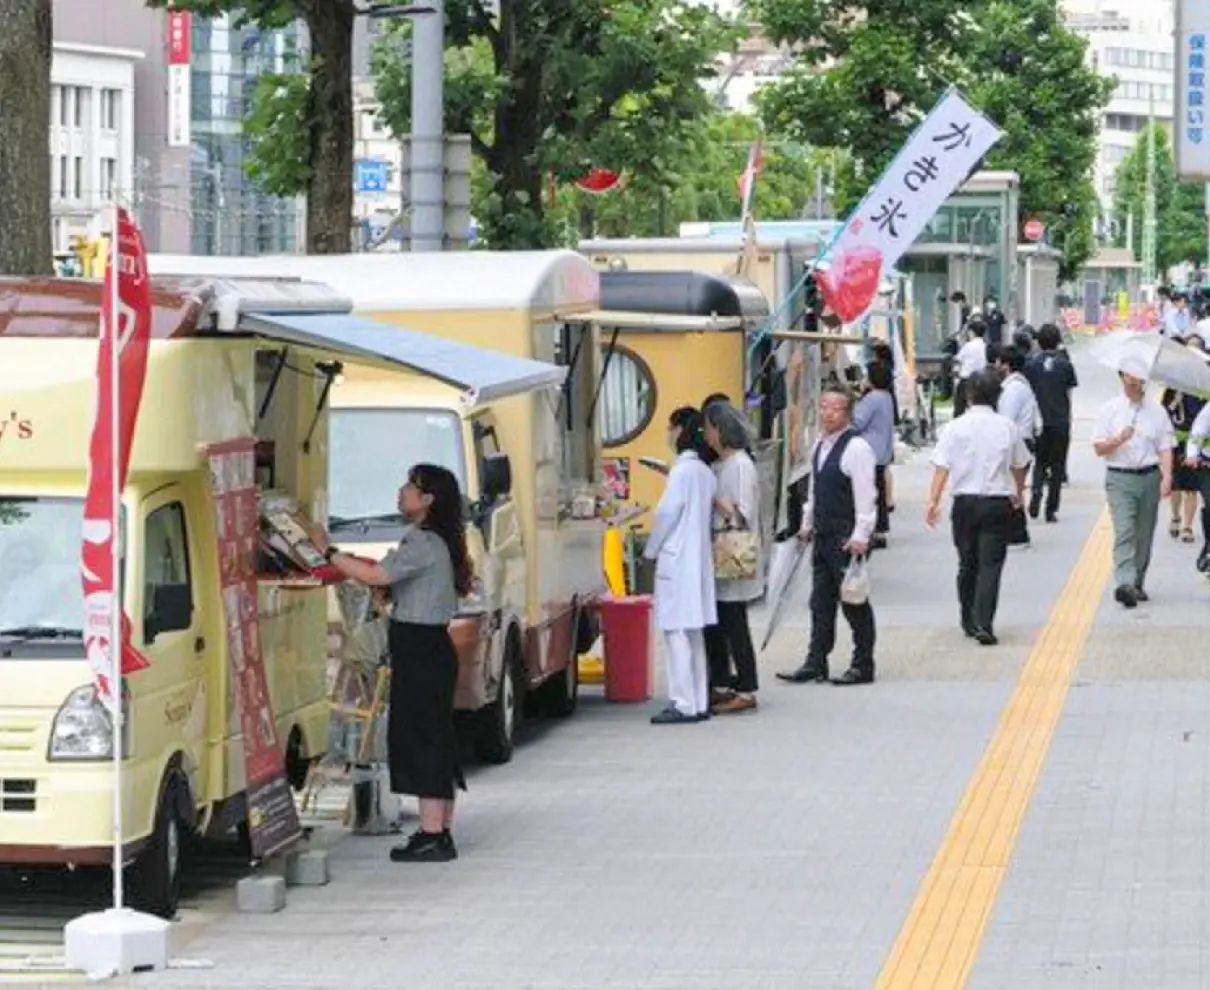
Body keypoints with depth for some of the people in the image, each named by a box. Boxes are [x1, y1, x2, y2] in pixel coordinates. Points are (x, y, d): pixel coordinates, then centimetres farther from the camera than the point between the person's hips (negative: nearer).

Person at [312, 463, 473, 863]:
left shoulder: (423, 542, -16)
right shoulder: (432, 541, 16)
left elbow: (375, 576, -23)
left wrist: (329, 551, -15)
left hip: (421, 651, -10)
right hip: (429, 648, 10)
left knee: (423, 739, -8)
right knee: (435, 741, 11)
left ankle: (432, 836, -8)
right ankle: (440, 833, 15)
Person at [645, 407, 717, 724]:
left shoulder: (683, 470, -13)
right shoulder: (705, 472, 12)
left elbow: (668, 512, -14)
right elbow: (705, 513, 13)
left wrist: (651, 550, -2)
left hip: (677, 560, -9)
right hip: (699, 559, 9)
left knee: (677, 632, -7)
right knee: (693, 635, 12)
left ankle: (684, 704, -9)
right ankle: (699, 702, 13)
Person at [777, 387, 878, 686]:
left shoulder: (856, 448, -14)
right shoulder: (820, 446, 12)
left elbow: (865, 496, -17)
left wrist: (860, 537, -20)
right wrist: (807, 524, 20)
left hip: (848, 538, -8)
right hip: (823, 535, 8)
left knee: (854, 603, -1)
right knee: (821, 603, 10)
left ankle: (863, 666, 6)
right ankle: (815, 664, 14)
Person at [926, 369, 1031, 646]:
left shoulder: (955, 428, -4)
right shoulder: (1007, 427, 0)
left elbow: (942, 467, -10)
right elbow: (1019, 465, 14)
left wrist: (933, 501, -10)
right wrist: (1018, 493, 32)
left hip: (965, 502, 1)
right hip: (998, 502, -1)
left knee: (967, 564, 16)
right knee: (990, 565, -2)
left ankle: (969, 622, 25)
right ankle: (983, 624, -15)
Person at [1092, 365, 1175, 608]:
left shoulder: (1157, 411, 7)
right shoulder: (1109, 410, 3)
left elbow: (1165, 447, 4)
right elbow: (1099, 448, 2)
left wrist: (1167, 476, -10)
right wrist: (1119, 439, -17)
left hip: (1149, 478, 3)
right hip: (1120, 479, -3)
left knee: (1144, 535, 10)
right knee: (1124, 532, -16)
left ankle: (1138, 584, 23)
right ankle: (1124, 584, -28)